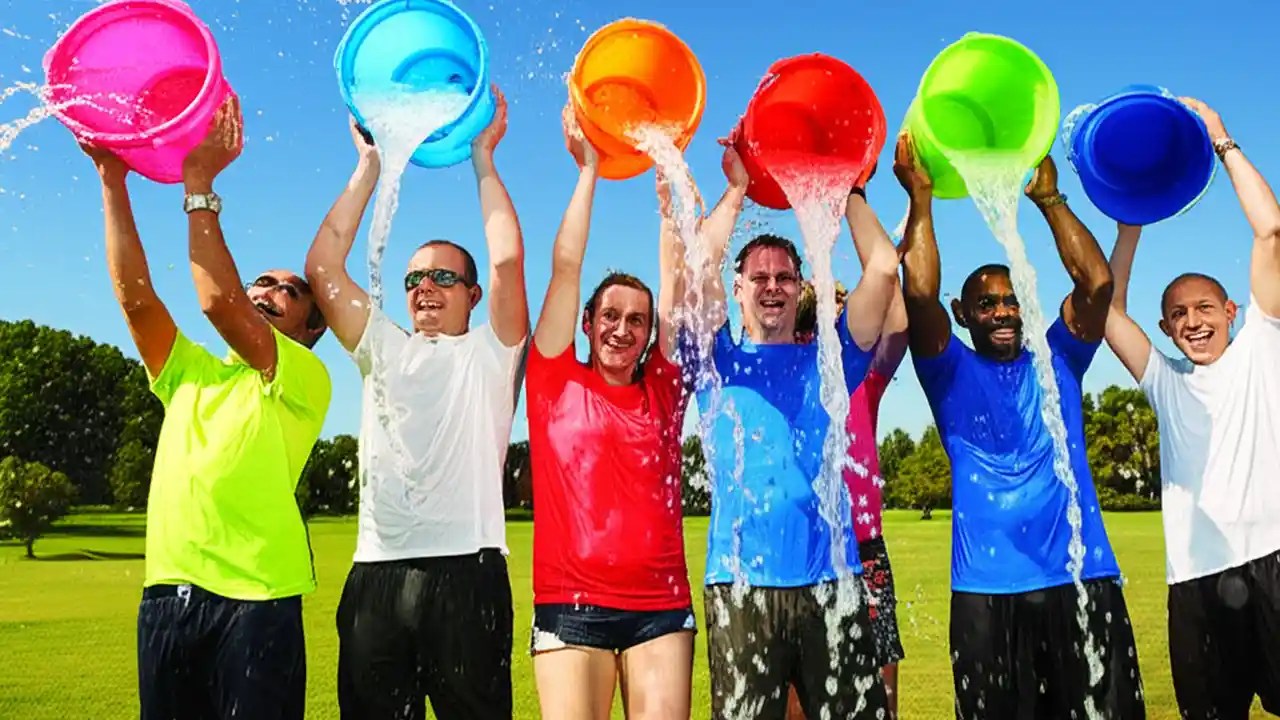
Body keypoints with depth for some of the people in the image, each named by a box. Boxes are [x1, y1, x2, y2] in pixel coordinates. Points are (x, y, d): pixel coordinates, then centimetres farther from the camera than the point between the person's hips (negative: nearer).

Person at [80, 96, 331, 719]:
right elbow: (134, 296, 7)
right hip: (167, 594, 6)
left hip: (255, 597, -5)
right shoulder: (190, 375, 19)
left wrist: (198, 182, -11)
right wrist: (112, 180, 3)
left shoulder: (307, 381, 0)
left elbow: (219, 303, -13)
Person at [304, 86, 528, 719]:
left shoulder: (490, 352, 9)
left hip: (466, 568, -3)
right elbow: (322, 266, 10)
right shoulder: (382, 348, 19)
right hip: (376, 572, 4)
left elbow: (508, 260, -6)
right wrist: (369, 166, 11)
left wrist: (483, 158, 4)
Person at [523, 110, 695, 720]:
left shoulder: (663, 389, 10)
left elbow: (675, 276, 9)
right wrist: (588, 170, 6)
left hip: (661, 606, 2)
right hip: (570, 604, -1)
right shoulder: (556, 383, 6)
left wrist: (667, 182, 11)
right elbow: (565, 266, 4)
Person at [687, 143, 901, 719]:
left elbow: (884, 267, 5)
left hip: (831, 580, 2)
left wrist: (846, 187, 10)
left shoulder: (828, 360, 14)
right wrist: (737, 190, 3)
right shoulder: (718, 363, 10)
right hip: (742, 584, -1)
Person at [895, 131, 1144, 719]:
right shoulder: (951, 373, 8)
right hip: (987, 590, -2)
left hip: (1083, 580, 2)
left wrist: (1048, 197, 1)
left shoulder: (1057, 364, 15)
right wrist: (920, 196, -7)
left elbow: (1096, 281, 1)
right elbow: (919, 294, -9)